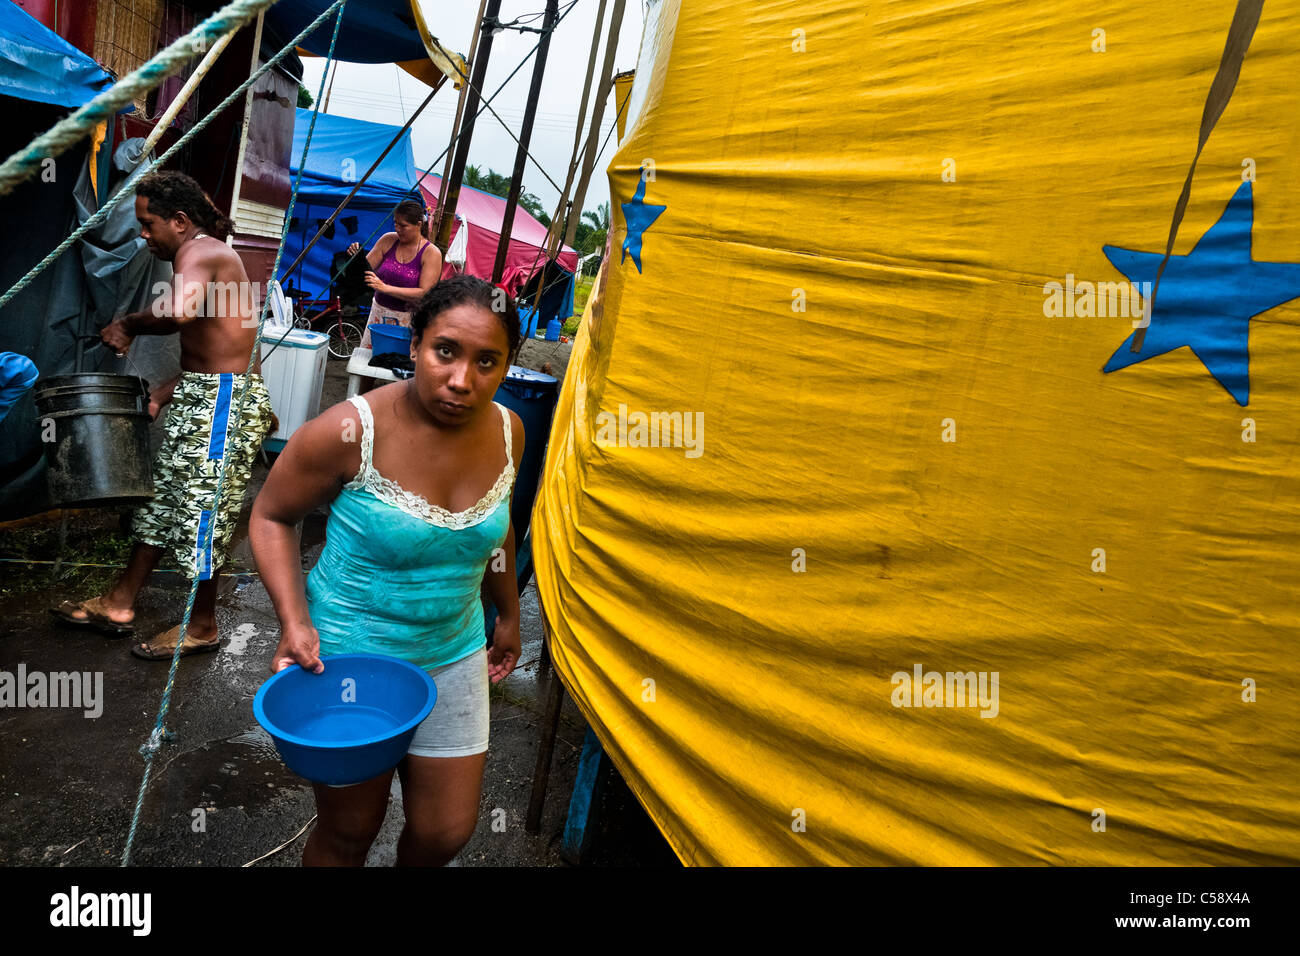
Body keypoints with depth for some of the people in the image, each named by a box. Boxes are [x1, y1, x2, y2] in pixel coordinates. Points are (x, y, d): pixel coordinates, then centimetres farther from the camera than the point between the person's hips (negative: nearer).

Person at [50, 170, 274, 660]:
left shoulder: (199, 250, -12)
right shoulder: (209, 257, 19)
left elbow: (181, 308, -37)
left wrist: (128, 325, -18)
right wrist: (159, 398, 13)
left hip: (224, 400, -11)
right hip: (201, 394, 11)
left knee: (200, 507, -1)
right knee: (164, 492, 17)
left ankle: (202, 627, 15)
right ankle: (119, 605, 30)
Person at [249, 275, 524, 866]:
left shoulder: (507, 432, -8)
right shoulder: (350, 432, -23)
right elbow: (271, 516, -8)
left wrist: (508, 614, 19)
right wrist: (294, 621, -20)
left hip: (453, 656, 4)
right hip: (347, 657, -4)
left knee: (446, 833, 16)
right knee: (347, 835, 15)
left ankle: (411, 867, 50)